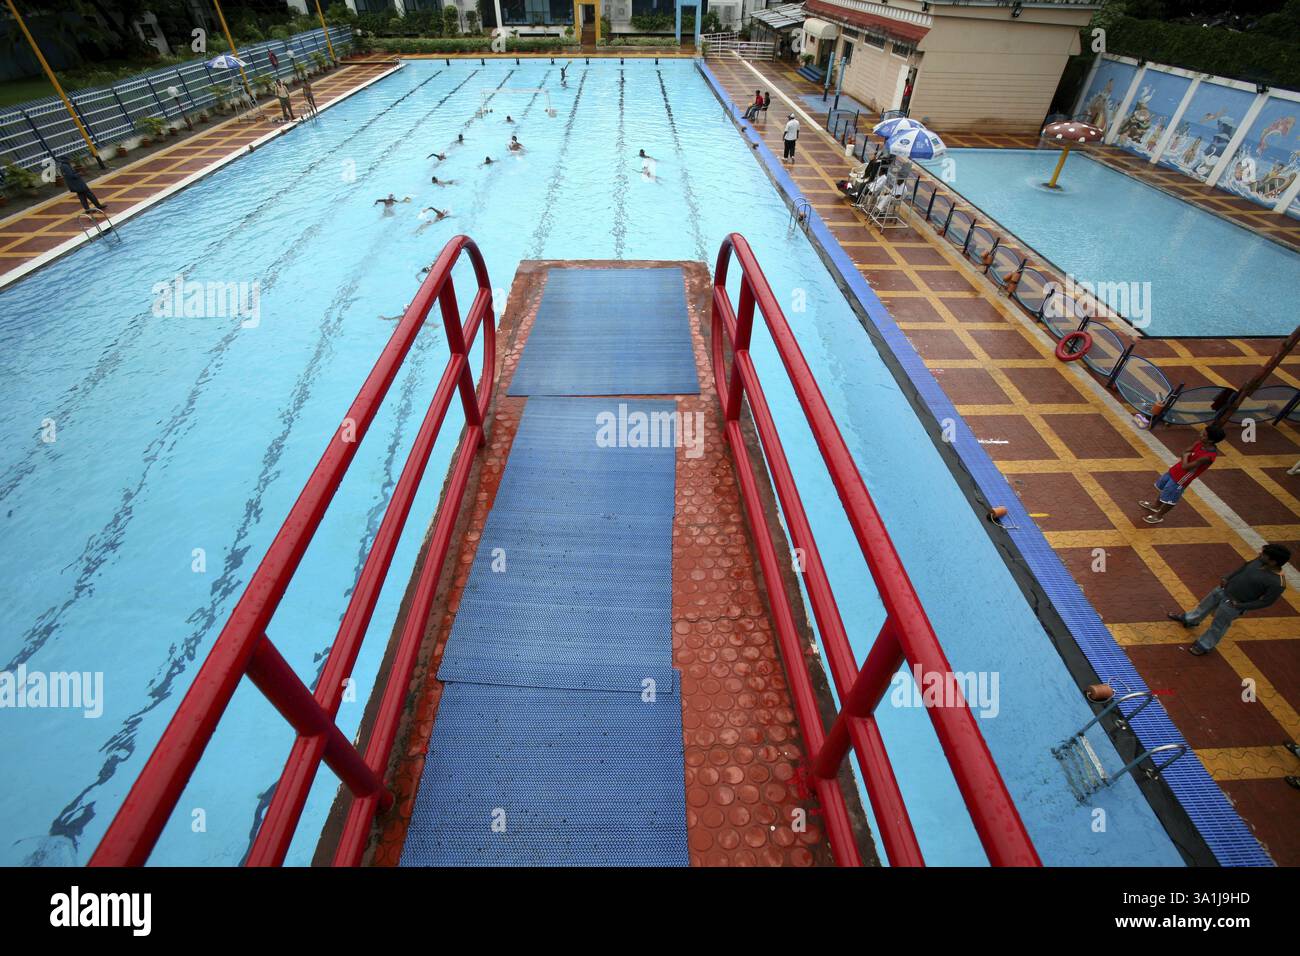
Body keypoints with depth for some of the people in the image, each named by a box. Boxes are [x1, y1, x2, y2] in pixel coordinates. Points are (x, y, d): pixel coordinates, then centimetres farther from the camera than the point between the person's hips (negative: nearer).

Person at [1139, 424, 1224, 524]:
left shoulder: (1208, 457, -34)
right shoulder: (1201, 443, -11)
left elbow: (1185, 466, -30)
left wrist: (1186, 456, -15)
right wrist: (1185, 456, -18)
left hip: (1180, 479, -8)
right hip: (1175, 471, 8)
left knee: (1169, 499, 11)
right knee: (1163, 488, 29)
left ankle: (1158, 516, 34)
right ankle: (1156, 506, 53)